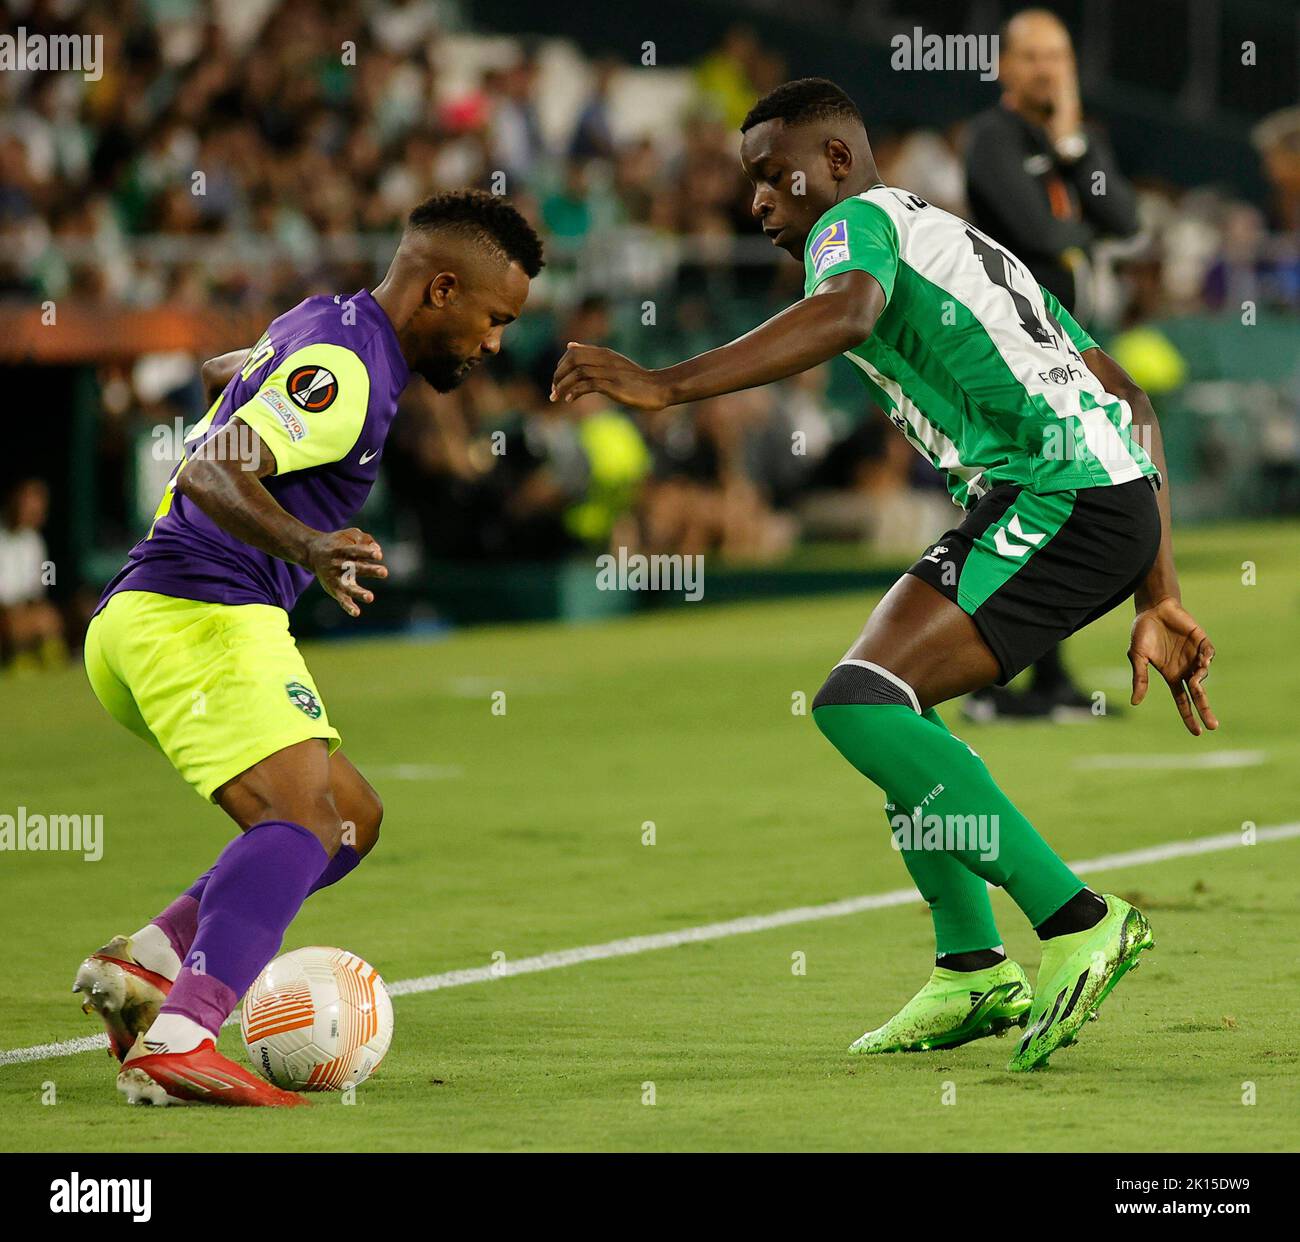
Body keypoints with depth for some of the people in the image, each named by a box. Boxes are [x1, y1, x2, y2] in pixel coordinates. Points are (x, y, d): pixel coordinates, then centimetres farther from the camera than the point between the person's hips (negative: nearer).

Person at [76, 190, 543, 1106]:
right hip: (203, 614, -11)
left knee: (353, 817, 15)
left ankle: (144, 964, 3)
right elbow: (210, 473, -28)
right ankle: (177, 1040, -40)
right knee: (304, 821, -25)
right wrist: (307, 548, -43)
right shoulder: (348, 367, -15)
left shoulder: (326, 325, 17)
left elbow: (219, 370, 40)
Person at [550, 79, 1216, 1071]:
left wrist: (667, 385, -28)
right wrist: (1157, 603, 29)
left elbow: (846, 314, -23)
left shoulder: (860, 219, 5)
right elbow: (1132, 405, 30)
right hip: (1120, 495, 10)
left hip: (1055, 498, -10)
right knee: (884, 704, 19)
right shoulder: (967, 246, 32)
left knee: (861, 704, -18)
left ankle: (1077, 922, -19)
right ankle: (974, 972, 17)